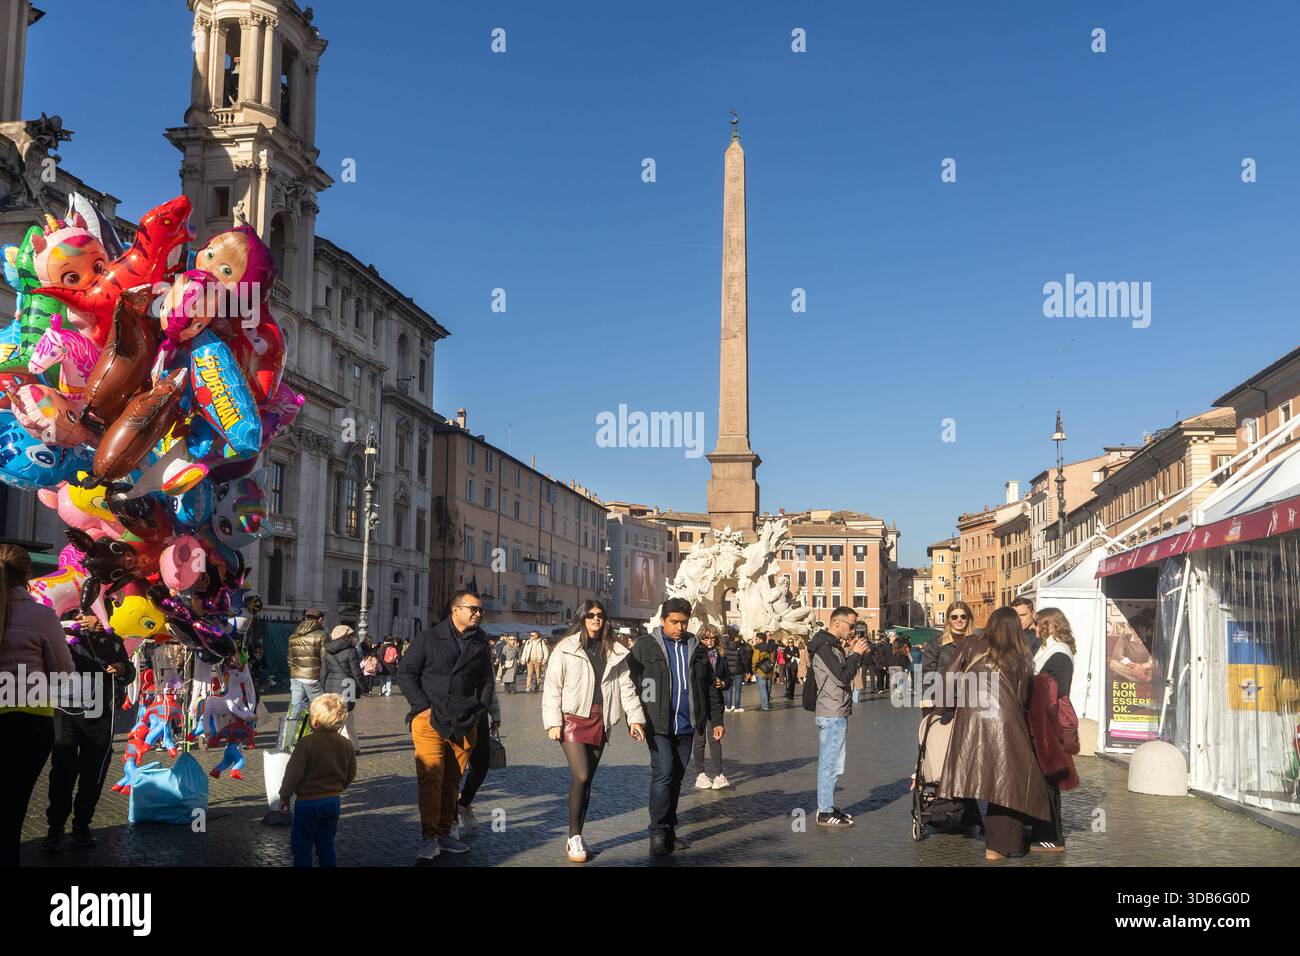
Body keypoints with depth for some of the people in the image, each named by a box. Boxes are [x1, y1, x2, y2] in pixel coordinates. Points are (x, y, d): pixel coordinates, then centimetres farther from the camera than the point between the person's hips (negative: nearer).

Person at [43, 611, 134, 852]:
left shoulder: (114, 642, 15)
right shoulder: (68, 636, 3)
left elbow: (129, 676, 22)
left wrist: (122, 670, 0)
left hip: (100, 717, 3)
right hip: (67, 712, -3)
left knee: (93, 776, 6)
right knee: (63, 772, -3)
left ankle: (81, 826, 19)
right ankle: (55, 828, 8)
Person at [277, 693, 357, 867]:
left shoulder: (306, 744, -18)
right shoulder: (346, 745, 0)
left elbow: (293, 773, -16)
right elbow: (351, 774, 10)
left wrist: (284, 795, -3)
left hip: (308, 802, -5)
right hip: (334, 801, 5)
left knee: (302, 846, 7)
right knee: (326, 844, 18)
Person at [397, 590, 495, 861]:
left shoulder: (480, 643, 12)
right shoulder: (428, 638, -1)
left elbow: (486, 681, 21)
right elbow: (405, 673, 0)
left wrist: (480, 709, 8)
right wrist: (423, 706, -7)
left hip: (465, 724, 4)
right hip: (430, 722, -4)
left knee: (452, 781, 9)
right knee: (431, 778, -11)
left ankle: (444, 833, 19)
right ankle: (429, 837, -7)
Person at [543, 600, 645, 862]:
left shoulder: (615, 652, 9)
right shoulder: (566, 649, -2)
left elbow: (626, 686, 9)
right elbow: (552, 686, -3)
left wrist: (635, 718, 0)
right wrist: (553, 722, -9)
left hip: (600, 722, 4)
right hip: (573, 719, -4)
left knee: (587, 780, 8)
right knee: (581, 777, -14)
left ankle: (576, 838, 19)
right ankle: (574, 837, 0)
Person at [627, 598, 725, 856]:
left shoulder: (697, 649, 10)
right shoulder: (644, 647, -3)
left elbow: (710, 687, 15)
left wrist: (716, 720, 11)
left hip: (686, 726, 5)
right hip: (658, 725, -4)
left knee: (676, 777, 11)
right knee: (663, 774, -12)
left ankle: (669, 830, 22)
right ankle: (658, 834, -4)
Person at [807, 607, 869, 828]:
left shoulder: (833, 645, 16)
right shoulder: (823, 647, -17)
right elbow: (842, 677, -21)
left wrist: (853, 654, 4)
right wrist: (855, 654, -11)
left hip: (837, 713, 10)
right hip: (831, 714, -10)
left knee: (833, 764, 16)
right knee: (829, 764, -5)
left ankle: (828, 807, 25)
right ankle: (825, 813, 0)